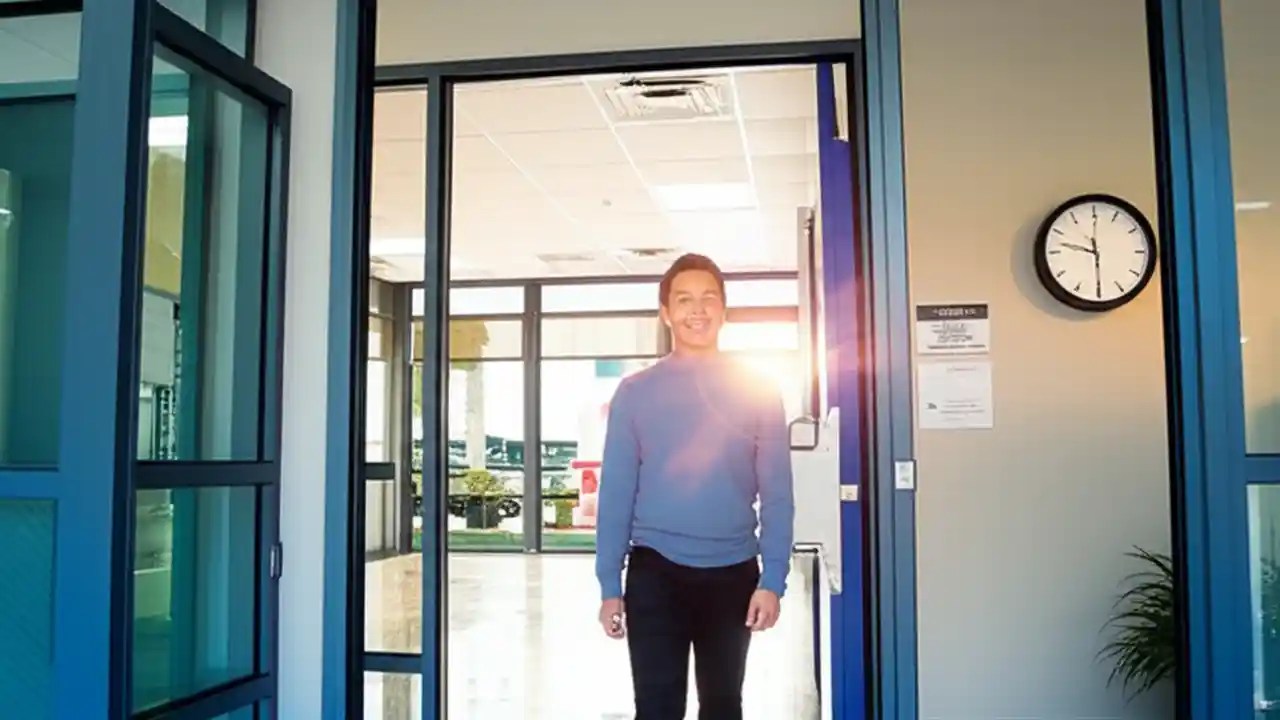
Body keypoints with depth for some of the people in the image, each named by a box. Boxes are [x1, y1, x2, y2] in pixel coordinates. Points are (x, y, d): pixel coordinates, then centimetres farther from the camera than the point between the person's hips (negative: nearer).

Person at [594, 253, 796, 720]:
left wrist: (772, 579, -7)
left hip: (733, 574, 1)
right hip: (655, 572, -1)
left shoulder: (758, 391, 1)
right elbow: (616, 493, 0)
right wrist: (609, 584, -3)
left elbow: (776, 494, 0)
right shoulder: (634, 393, 0)